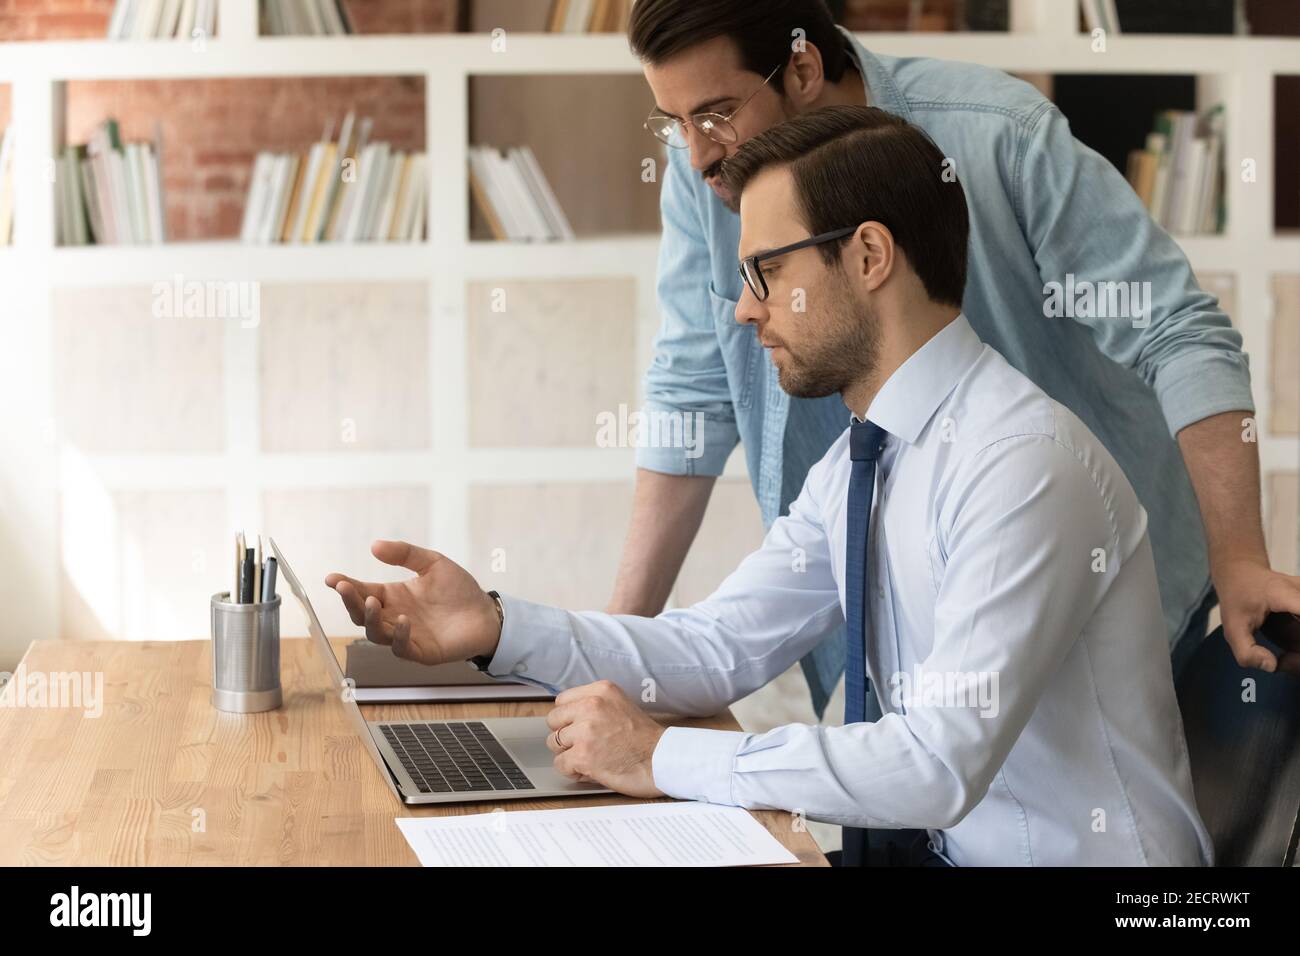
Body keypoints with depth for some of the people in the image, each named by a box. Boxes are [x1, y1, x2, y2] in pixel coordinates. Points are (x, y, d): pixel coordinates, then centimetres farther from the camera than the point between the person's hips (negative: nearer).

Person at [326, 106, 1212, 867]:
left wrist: (664, 759, -21)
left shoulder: (1021, 462, -21)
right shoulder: (853, 468, 7)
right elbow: (721, 648, 6)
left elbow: (942, 762, -27)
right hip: (943, 847, 7)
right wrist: (497, 627, -5)